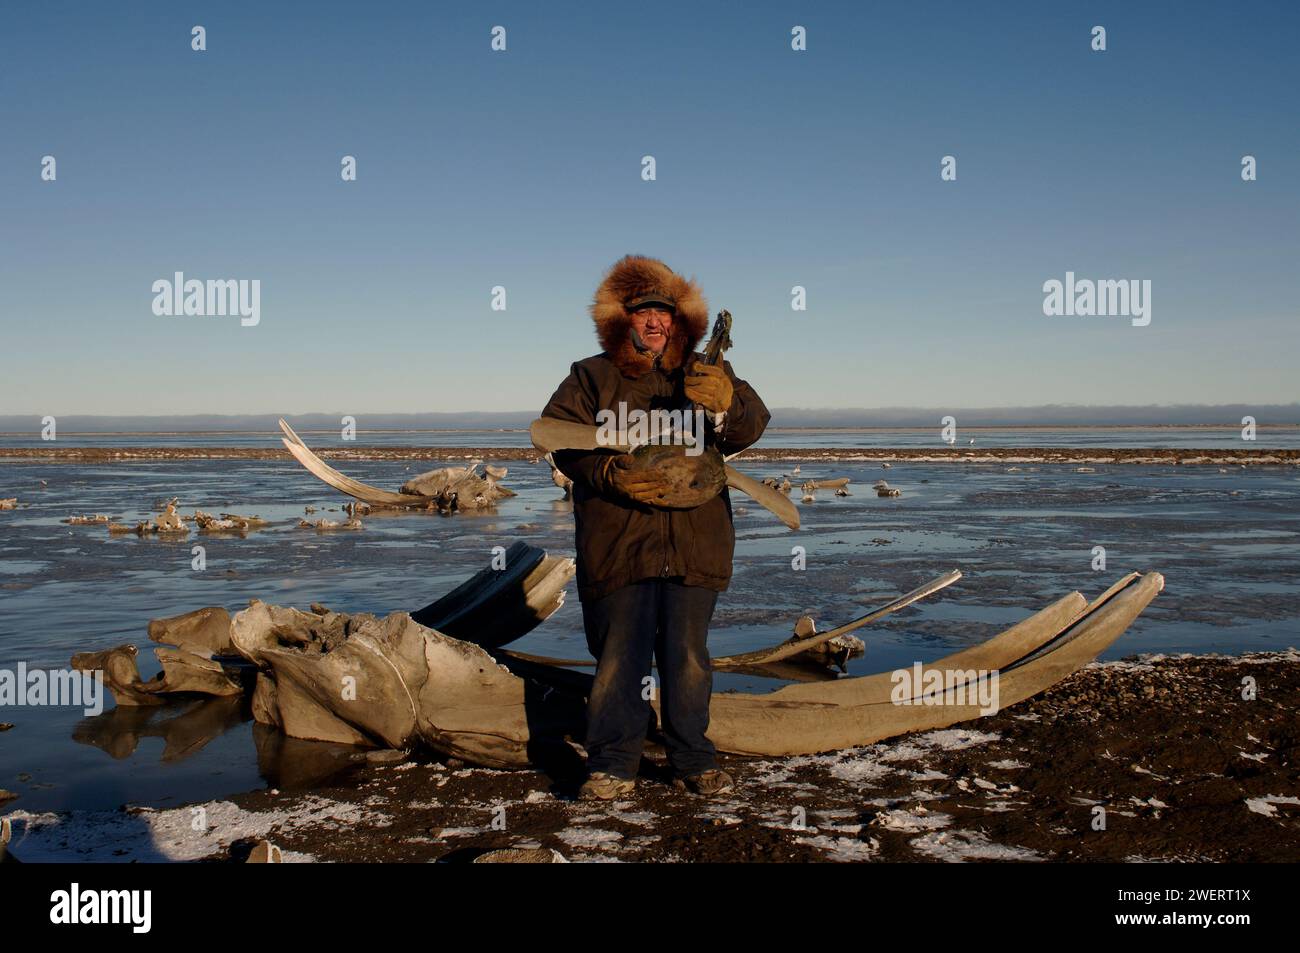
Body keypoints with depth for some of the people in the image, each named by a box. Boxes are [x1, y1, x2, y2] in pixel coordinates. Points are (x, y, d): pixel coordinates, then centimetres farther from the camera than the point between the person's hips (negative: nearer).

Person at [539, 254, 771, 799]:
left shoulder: (706, 376, 11)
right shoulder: (591, 377, 8)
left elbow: (751, 427, -3)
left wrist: (724, 404, -27)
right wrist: (609, 473, -20)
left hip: (695, 544, 2)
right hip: (618, 545, -2)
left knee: (689, 660, 9)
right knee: (620, 658, -2)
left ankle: (694, 764, 20)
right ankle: (612, 766, 8)